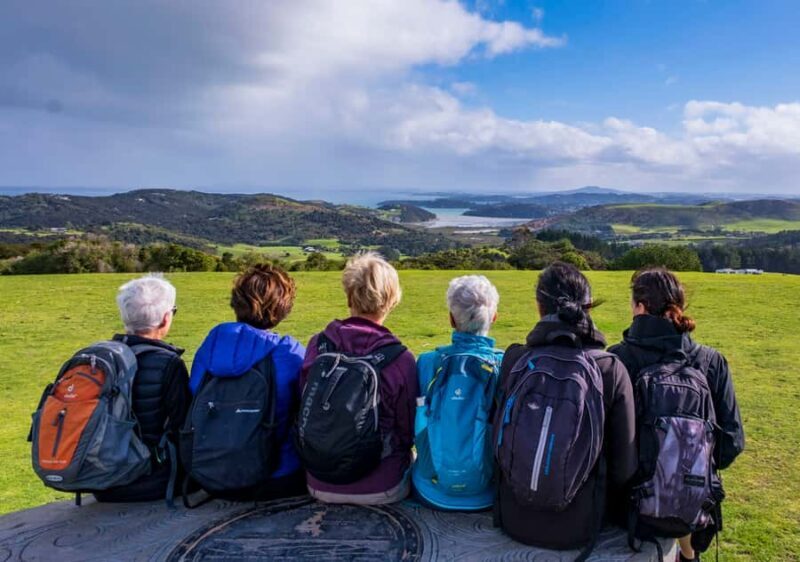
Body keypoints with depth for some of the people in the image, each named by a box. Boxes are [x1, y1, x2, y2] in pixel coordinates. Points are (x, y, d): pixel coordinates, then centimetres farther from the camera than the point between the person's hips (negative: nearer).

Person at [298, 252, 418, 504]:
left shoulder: (317, 345, -11)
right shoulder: (400, 359, -20)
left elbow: (303, 412, 3)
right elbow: (409, 432, -6)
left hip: (321, 486, 3)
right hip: (380, 489, -3)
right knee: (413, 460, 30)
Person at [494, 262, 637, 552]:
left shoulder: (514, 360, -12)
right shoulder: (611, 370, -15)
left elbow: (497, 439, 1)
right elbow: (624, 464, -10)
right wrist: (611, 512, 11)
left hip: (513, 521, 1)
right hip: (576, 528, -1)